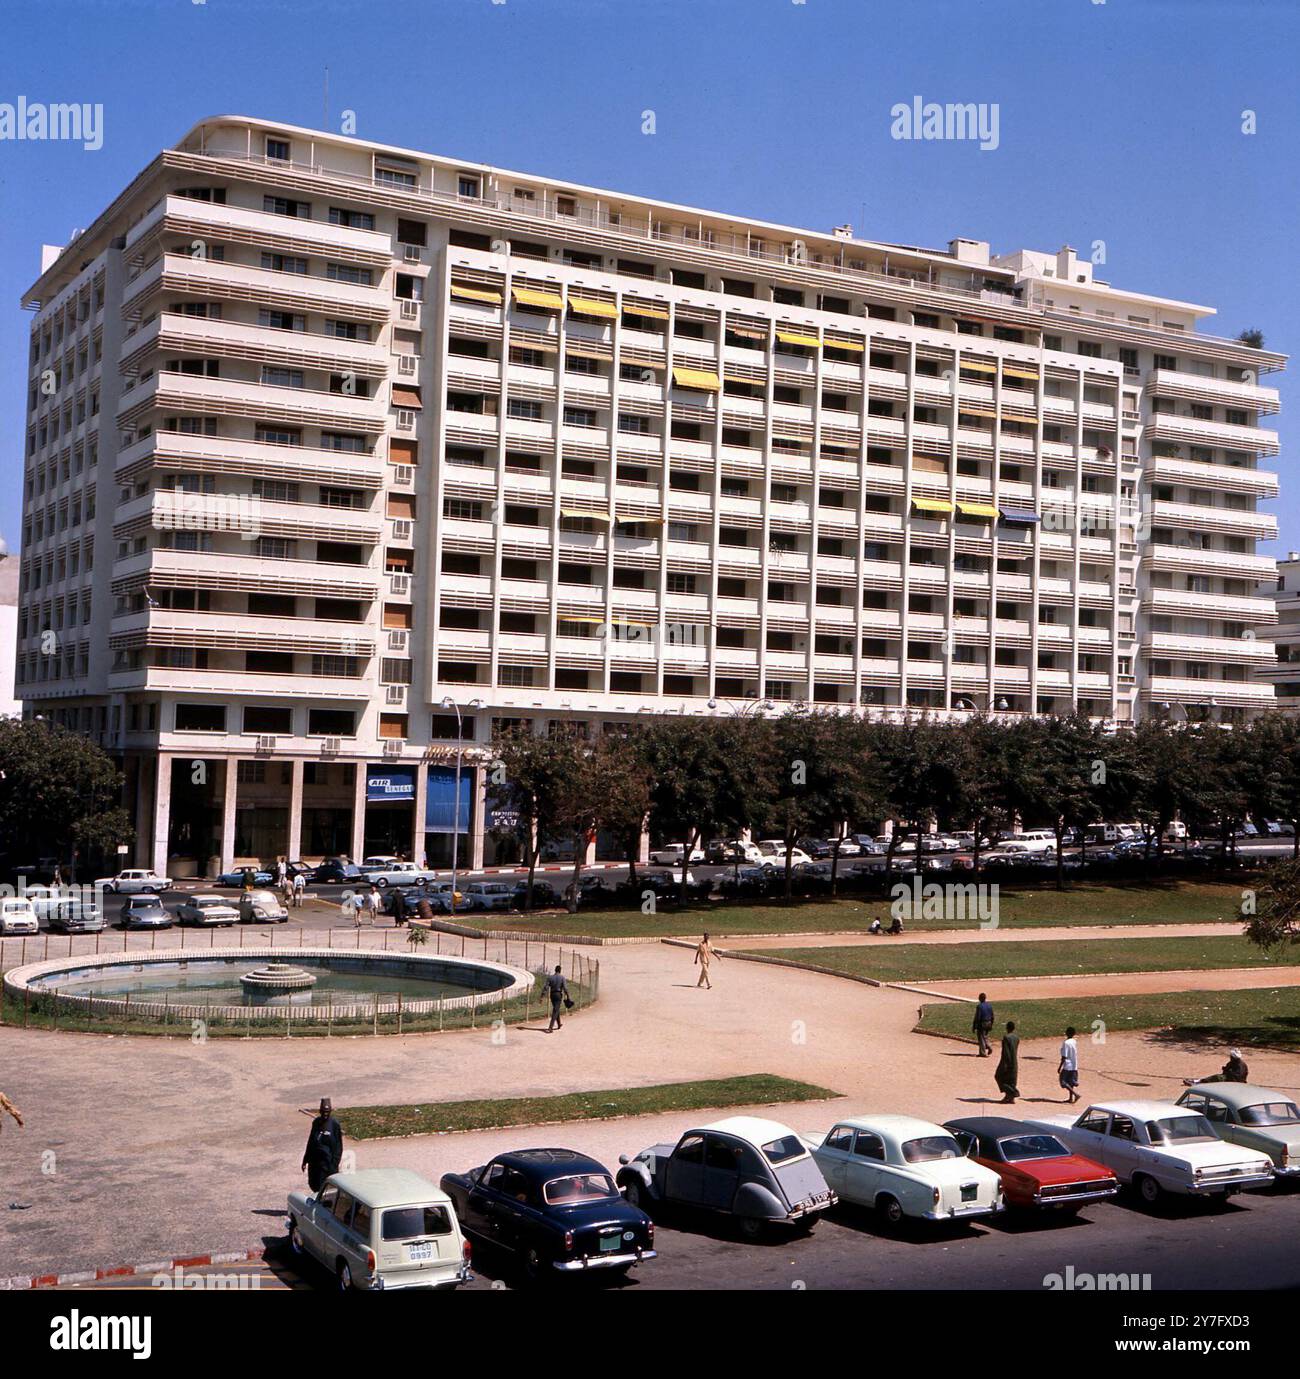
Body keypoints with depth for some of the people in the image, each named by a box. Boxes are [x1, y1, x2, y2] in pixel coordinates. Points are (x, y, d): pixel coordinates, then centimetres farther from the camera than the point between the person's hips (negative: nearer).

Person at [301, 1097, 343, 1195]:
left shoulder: (335, 1125, -11)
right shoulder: (316, 1122, 4)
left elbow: (338, 1147, -9)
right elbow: (310, 1142, 13)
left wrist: (334, 1165, -13)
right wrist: (305, 1160, 13)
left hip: (327, 1162, -5)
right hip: (314, 1160, 5)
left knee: (322, 1187, -3)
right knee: (313, 1184, 13)